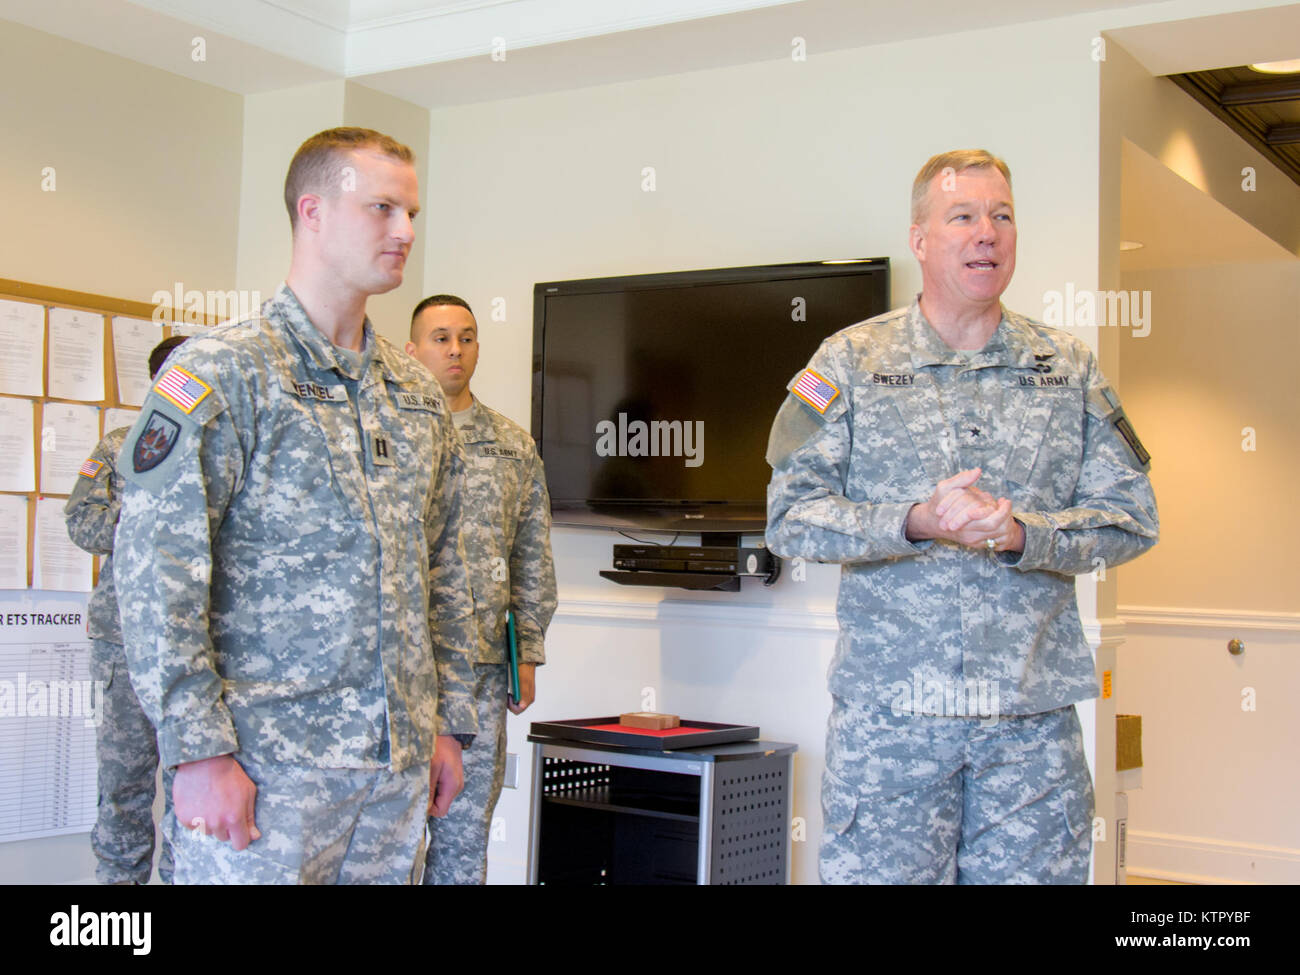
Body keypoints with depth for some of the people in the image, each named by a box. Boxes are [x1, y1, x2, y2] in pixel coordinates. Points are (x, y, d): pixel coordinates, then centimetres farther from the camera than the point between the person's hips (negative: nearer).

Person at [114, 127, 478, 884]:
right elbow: (156, 573, -13)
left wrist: (450, 723, 13)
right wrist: (199, 750, -16)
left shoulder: (419, 394, 13)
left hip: (399, 765, 6)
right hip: (267, 764, -6)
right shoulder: (222, 372, -7)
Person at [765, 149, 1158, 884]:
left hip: (1035, 713, 2)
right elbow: (791, 516, -4)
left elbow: (1131, 517, 5)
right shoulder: (850, 361, 3)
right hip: (888, 709, -2)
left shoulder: (1070, 369, 9)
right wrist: (917, 524, -19)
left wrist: (1021, 536, -13)